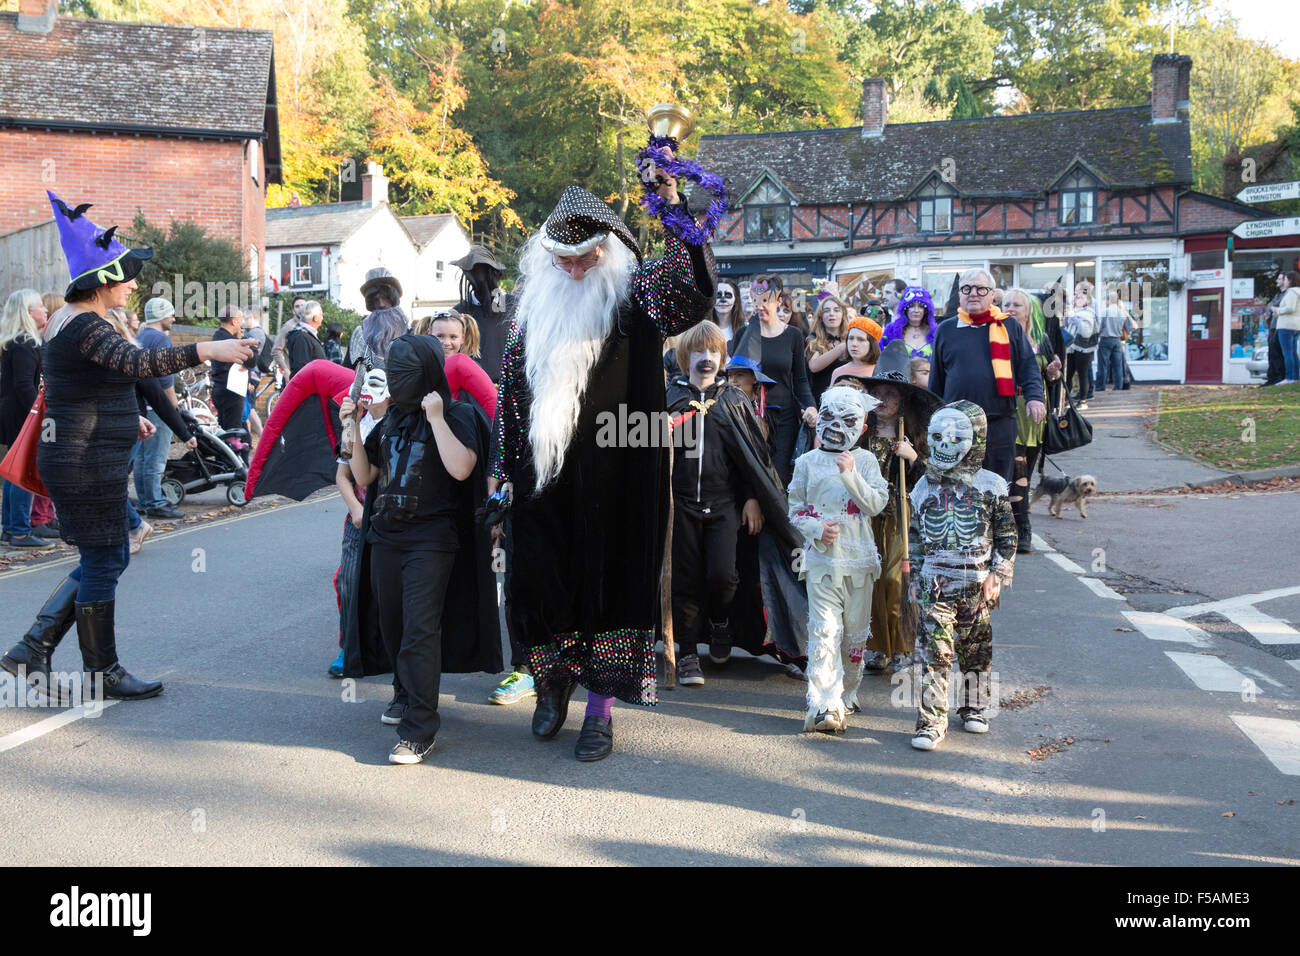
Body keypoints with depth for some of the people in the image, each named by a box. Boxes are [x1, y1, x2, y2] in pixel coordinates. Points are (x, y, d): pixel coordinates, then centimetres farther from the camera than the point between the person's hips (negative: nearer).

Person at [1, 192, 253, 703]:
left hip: (78, 460, 10)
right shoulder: (87, 328, -19)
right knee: (103, 563, 0)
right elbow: (134, 362, -37)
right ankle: (101, 675, 11)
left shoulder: (67, 321, 14)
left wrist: (125, 418, 25)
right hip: (87, 464, -10)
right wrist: (206, 351, -42)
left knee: (103, 560, 16)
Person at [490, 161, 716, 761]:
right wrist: (500, 469, 12)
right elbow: (510, 391, 15)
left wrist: (673, 210, -29)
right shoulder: (534, 310, 11)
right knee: (539, 578, 9)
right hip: (543, 480, 4)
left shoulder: (632, 297, -2)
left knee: (607, 581, 2)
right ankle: (553, 683, 32)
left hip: (611, 480, -4)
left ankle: (600, 707, 14)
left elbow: (694, 290, -22)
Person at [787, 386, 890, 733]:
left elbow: (876, 504, -5)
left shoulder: (865, 460, 6)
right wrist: (816, 528, -9)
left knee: (855, 632, 11)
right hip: (821, 558, -1)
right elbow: (795, 508, 9)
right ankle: (823, 707, -15)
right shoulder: (808, 462, 6)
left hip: (858, 559, 2)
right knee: (825, 632, -11)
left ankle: (847, 693, 30)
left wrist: (851, 475, -17)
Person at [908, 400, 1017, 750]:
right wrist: (915, 579, 10)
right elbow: (915, 537, 13)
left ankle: (974, 707, 33)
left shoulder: (990, 486, -1)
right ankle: (932, 721, -2)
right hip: (935, 583, 1)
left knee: (975, 648, 12)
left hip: (976, 584, 0)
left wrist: (997, 577, -3)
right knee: (933, 651, -6)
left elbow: (1007, 537, 3)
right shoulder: (926, 486, 5)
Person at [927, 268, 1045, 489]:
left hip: (1000, 423, 0)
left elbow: (1028, 366, 9)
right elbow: (936, 378, 16)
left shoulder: (1010, 327, 9)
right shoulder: (946, 330, 11)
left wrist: (1034, 396, -9)